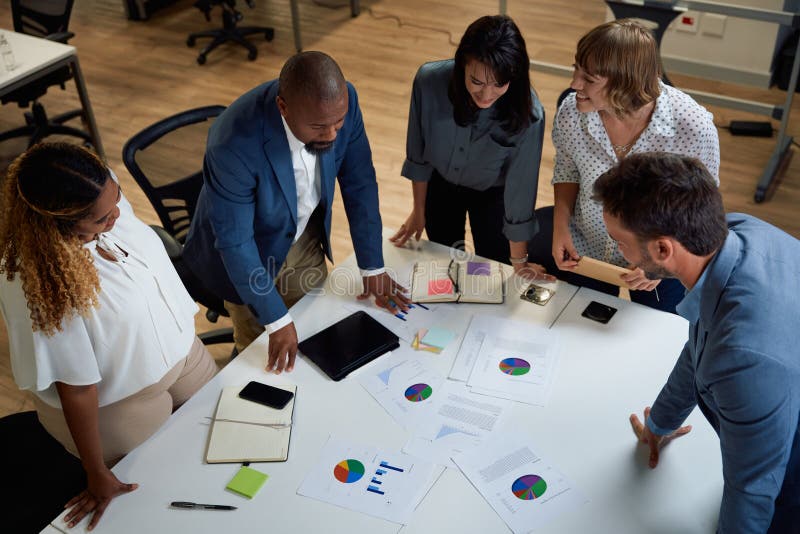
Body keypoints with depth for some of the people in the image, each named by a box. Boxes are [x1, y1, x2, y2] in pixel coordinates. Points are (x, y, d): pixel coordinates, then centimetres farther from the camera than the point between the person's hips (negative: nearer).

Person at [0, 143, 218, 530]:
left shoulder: (104, 196, -20)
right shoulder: (36, 284, -37)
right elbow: (76, 386, -28)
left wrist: (185, 314, 14)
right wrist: (97, 476, -17)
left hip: (179, 349, 6)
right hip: (122, 402, -6)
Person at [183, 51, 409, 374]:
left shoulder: (341, 102, -26)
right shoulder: (234, 144, -41)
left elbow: (359, 183, -12)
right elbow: (234, 242, -30)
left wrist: (373, 268, -7)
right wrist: (277, 321, -23)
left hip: (305, 235, 4)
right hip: (249, 251, -4)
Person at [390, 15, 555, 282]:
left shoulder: (528, 113, -37)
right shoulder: (429, 80, -32)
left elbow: (520, 187, -24)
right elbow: (418, 153, -15)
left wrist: (518, 260, -12)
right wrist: (419, 209, 0)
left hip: (492, 193, -2)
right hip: (439, 183, 2)